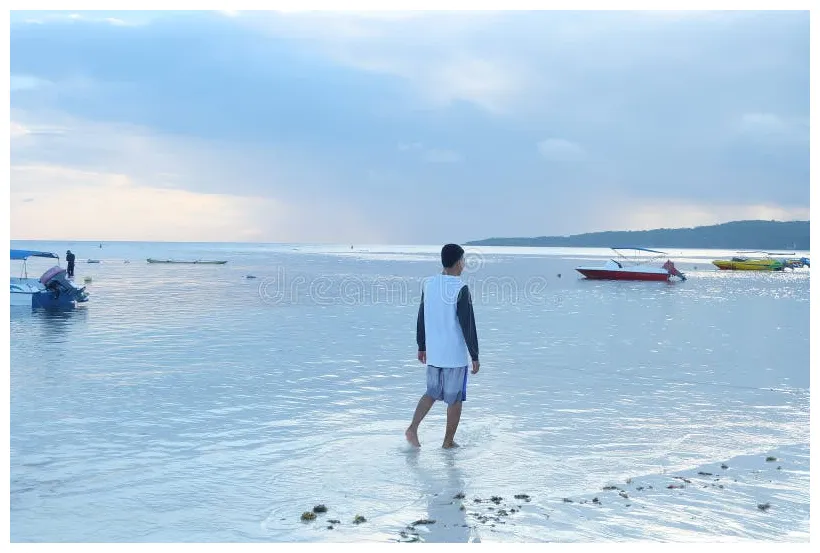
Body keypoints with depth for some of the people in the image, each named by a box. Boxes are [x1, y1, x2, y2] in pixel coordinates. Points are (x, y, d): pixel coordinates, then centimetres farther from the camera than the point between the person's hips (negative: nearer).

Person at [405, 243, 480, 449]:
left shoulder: (428, 284, 2)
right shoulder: (461, 289, -16)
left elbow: (421, 318, 10)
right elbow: (468, 326, -16)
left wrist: (421, 346, 21)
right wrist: (475, 356, -9)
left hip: (433, 353, 6)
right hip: (456, 355, -6)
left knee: (432, 393, 20)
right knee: (455, 399, 9)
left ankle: (413, 428, 3)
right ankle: (448, 442, 17)